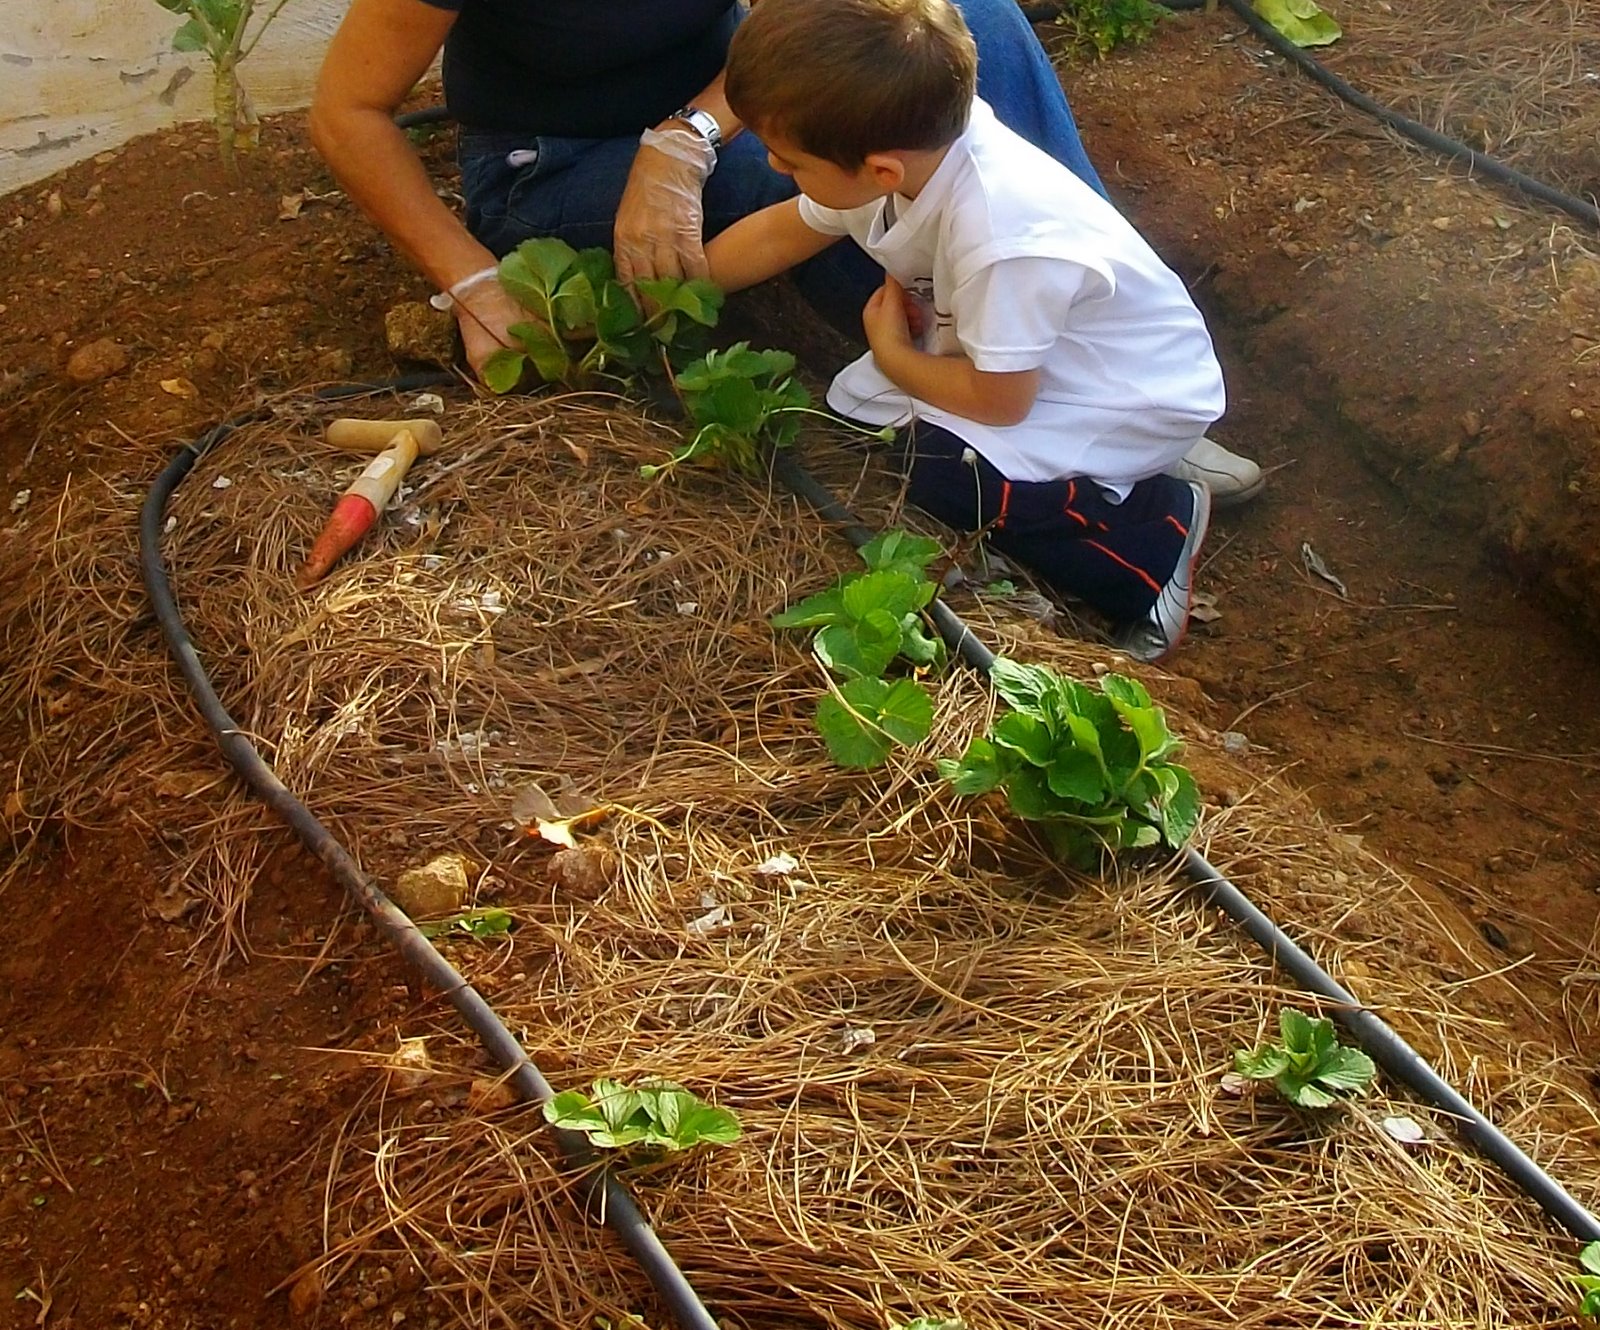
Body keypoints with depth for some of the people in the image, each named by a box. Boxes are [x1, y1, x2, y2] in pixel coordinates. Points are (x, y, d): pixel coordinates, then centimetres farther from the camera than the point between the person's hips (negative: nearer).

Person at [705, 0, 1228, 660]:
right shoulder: (912, 142, -18)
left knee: (942, 470, -23)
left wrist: (890, 353, -10)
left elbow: (998, 402, -24)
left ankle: (1148, 537, -5)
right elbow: (780, 234, 3)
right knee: (854, 406, 2)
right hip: (1027, 347, 8)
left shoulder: (1001, 243, -41)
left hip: (1141, 395, -8)